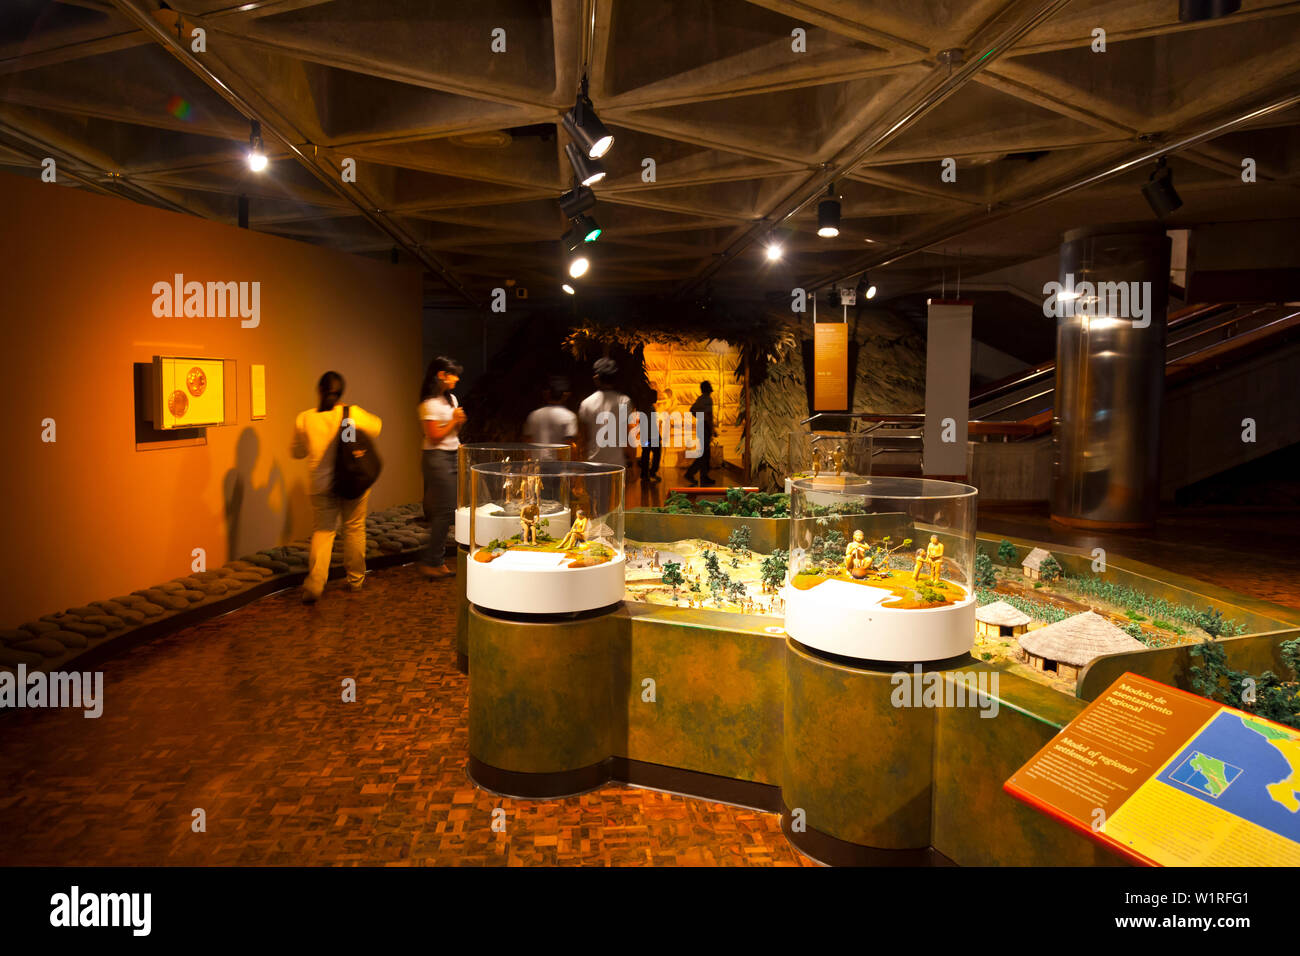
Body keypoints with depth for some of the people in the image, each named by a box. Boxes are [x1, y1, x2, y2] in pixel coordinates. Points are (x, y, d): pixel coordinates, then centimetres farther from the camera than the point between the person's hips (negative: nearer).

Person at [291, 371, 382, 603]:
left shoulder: (304, 419, -4)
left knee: (322, 531, 7)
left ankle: (314, 584, -6)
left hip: (322, 485, 1)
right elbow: (376, 428, 9)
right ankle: (355, 579, 24)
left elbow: (297, 452, 8)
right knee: (354, 529, 12)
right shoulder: (353, 414, -9)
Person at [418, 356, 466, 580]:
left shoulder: (452, 399, 15)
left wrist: (459, 422, 2)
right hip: (437, 458, -9)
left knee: (446, 510, 8)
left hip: (451, 457, 9)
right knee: (444, 510, -9)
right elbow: (435, 436, -15)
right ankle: (431, 563, -2)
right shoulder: (430, 404, -12)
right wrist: (454, 421, -10)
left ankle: (436, 559, 15)